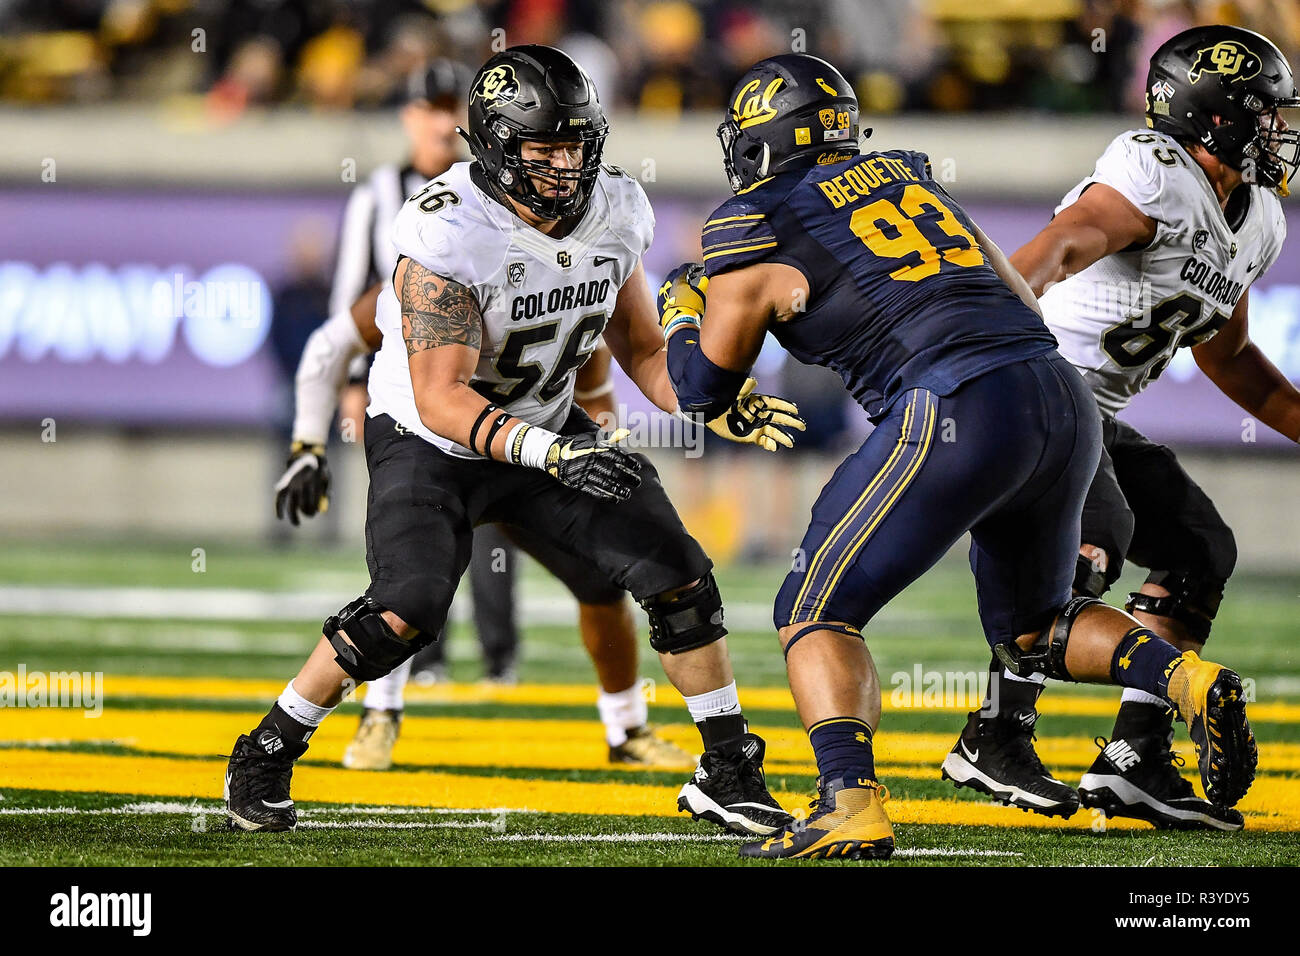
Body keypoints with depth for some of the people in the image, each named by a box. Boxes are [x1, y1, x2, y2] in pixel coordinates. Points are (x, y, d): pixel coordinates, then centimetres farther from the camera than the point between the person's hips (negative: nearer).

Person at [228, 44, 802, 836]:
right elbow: (440, 398, -35)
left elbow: (644, 347, 5)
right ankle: (267, 755, -4)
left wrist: (718, 408, -14)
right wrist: (554, 454, -47)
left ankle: (728, 772, 10)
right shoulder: (447, 236, -30)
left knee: (678, 576, -5)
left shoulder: (613, 214, -10)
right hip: (429, 443, -6)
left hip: (544, 428, 6)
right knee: (408, 607, -25)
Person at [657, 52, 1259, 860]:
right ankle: (1186, 679, 0)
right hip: (1066, 400, 6)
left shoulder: (757, 226, 6)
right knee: (1031, 629, 25)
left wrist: (681, 307, 36)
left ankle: (851, 804, -16)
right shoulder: (907, 174, 23)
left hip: (958, 413, -6)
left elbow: (703, 391, 17)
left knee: (817, 614, 6)